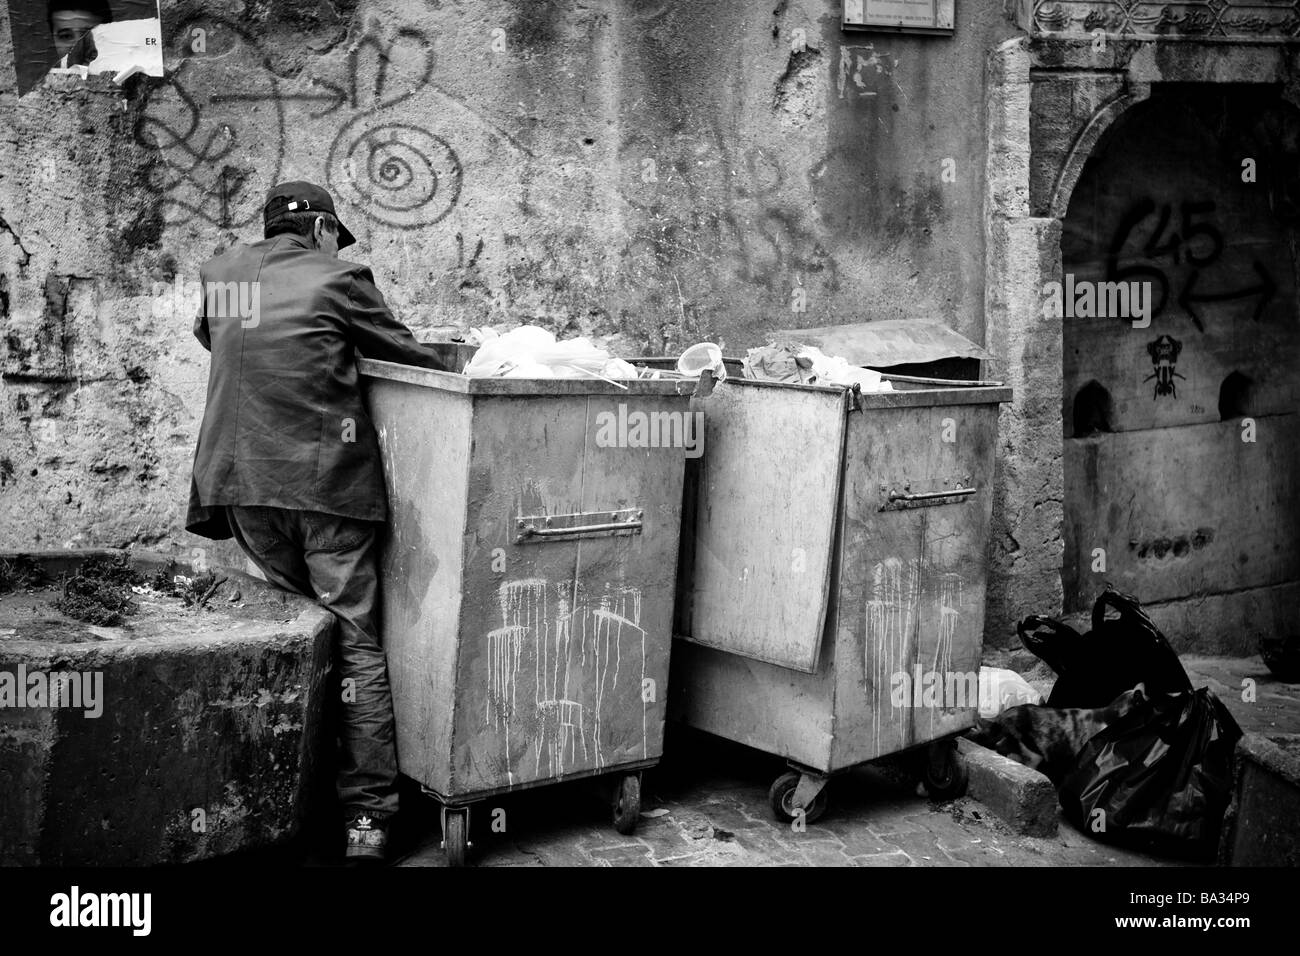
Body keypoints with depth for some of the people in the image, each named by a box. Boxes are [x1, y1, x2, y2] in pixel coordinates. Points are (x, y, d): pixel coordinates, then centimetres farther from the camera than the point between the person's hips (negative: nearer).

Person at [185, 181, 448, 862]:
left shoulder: (217, 276, 11)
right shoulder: (335, 279, -2)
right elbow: (411, 357, 2)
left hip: (244, 481, 5)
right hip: (326, 481, -4)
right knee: (355, 639, 1)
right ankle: (366, 814, 1)